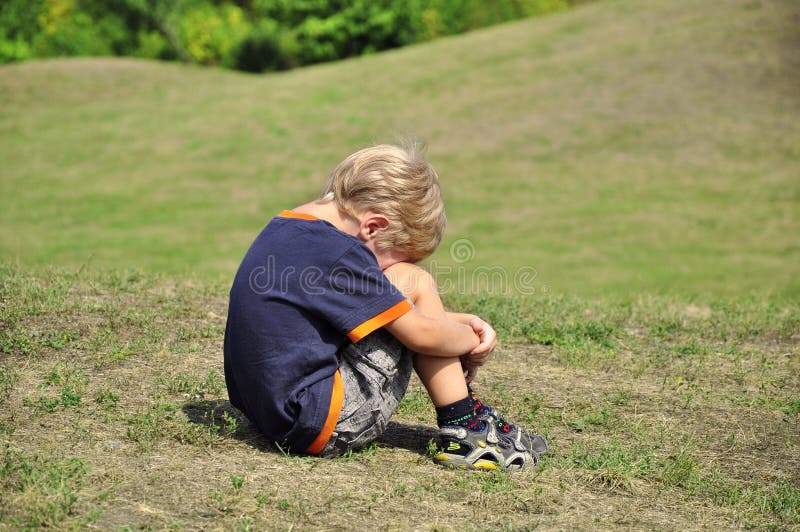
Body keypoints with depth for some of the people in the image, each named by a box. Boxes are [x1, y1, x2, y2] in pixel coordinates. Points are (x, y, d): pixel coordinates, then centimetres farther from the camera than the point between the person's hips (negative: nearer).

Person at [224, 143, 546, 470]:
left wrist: (461, 322, 12)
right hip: (325, 428, -10)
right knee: (414, 282, -3)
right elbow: (422, 334, -14)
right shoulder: (338, 253, -18)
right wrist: (473, 340, 5)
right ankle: (463, 431, -1)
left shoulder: (284, 230, 12)